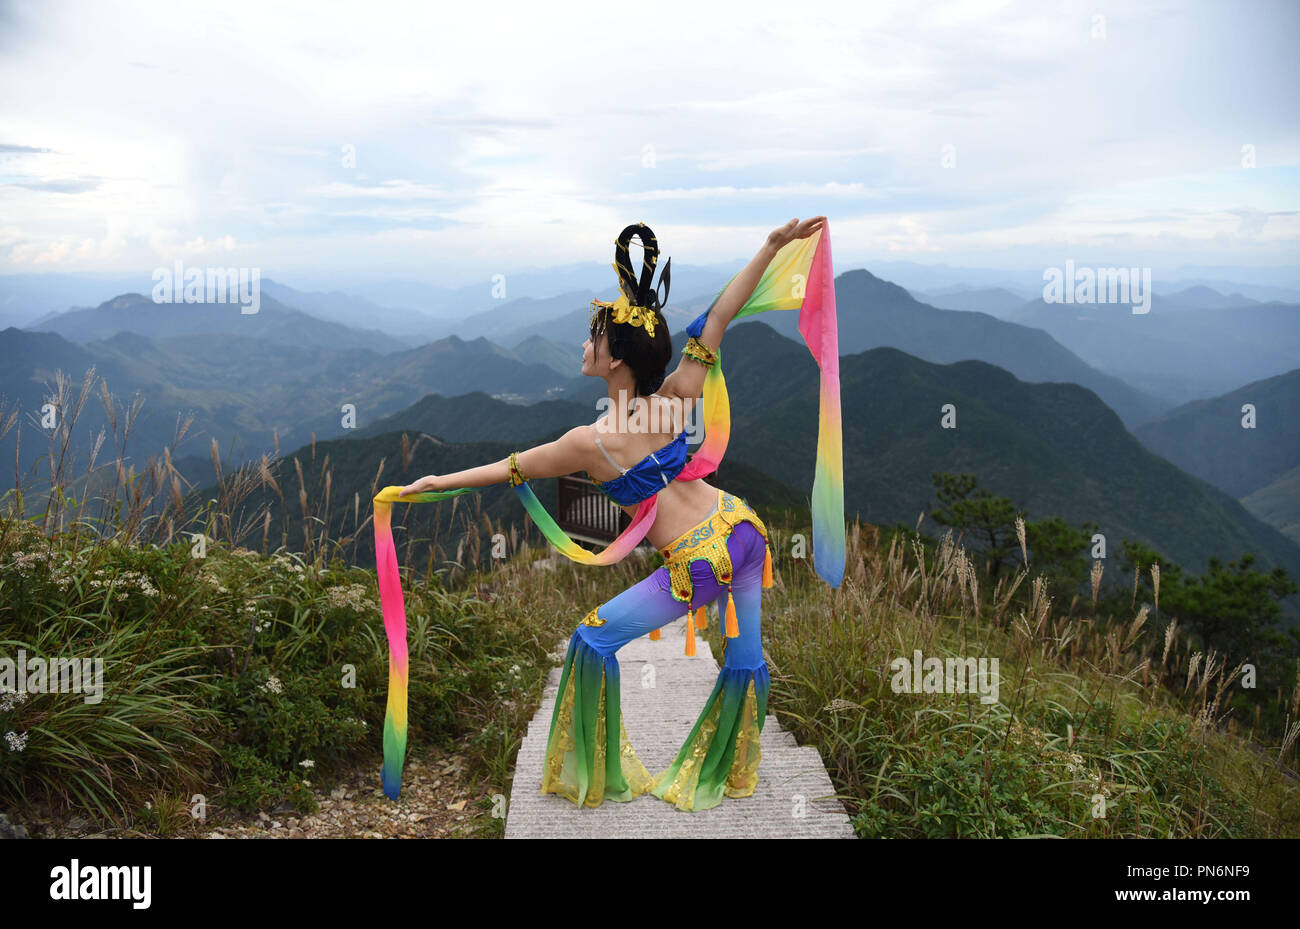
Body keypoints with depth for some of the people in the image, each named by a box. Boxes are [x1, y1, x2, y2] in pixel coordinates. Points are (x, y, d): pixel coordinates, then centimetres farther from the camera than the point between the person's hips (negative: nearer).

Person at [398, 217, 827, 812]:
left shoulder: (592, 441, -14)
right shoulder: (675, 400, -4)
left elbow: (509, 469, -1)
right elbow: (717, 318, -2)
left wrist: (435, 481, 13)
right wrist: (772, 247, -4)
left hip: (699, 562, -6)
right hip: (743, 527, 7)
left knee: (594, 640, 7)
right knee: (745, 657, 18)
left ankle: (598, 776, 21)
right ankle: (734, 774, 37)